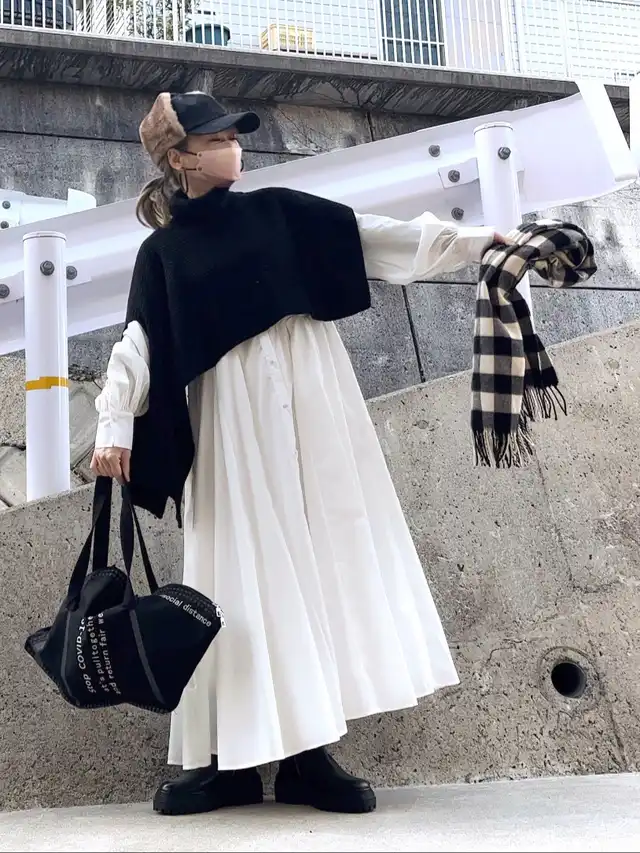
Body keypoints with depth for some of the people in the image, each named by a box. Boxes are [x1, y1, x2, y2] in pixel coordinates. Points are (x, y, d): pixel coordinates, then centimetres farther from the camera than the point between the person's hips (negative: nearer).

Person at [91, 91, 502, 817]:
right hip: (231, 416, -2)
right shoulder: (162, 252, 7)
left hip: (311, 402, 2)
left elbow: (377, 238, 10)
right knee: (247, 569, -4)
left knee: (324, 555, -4)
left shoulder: (278, 211, 12)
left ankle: (307, 751, 0)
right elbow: (138, 346, 0)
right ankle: (229, 757, 1)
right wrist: (115, 426, -14)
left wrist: (480, 241, 6)